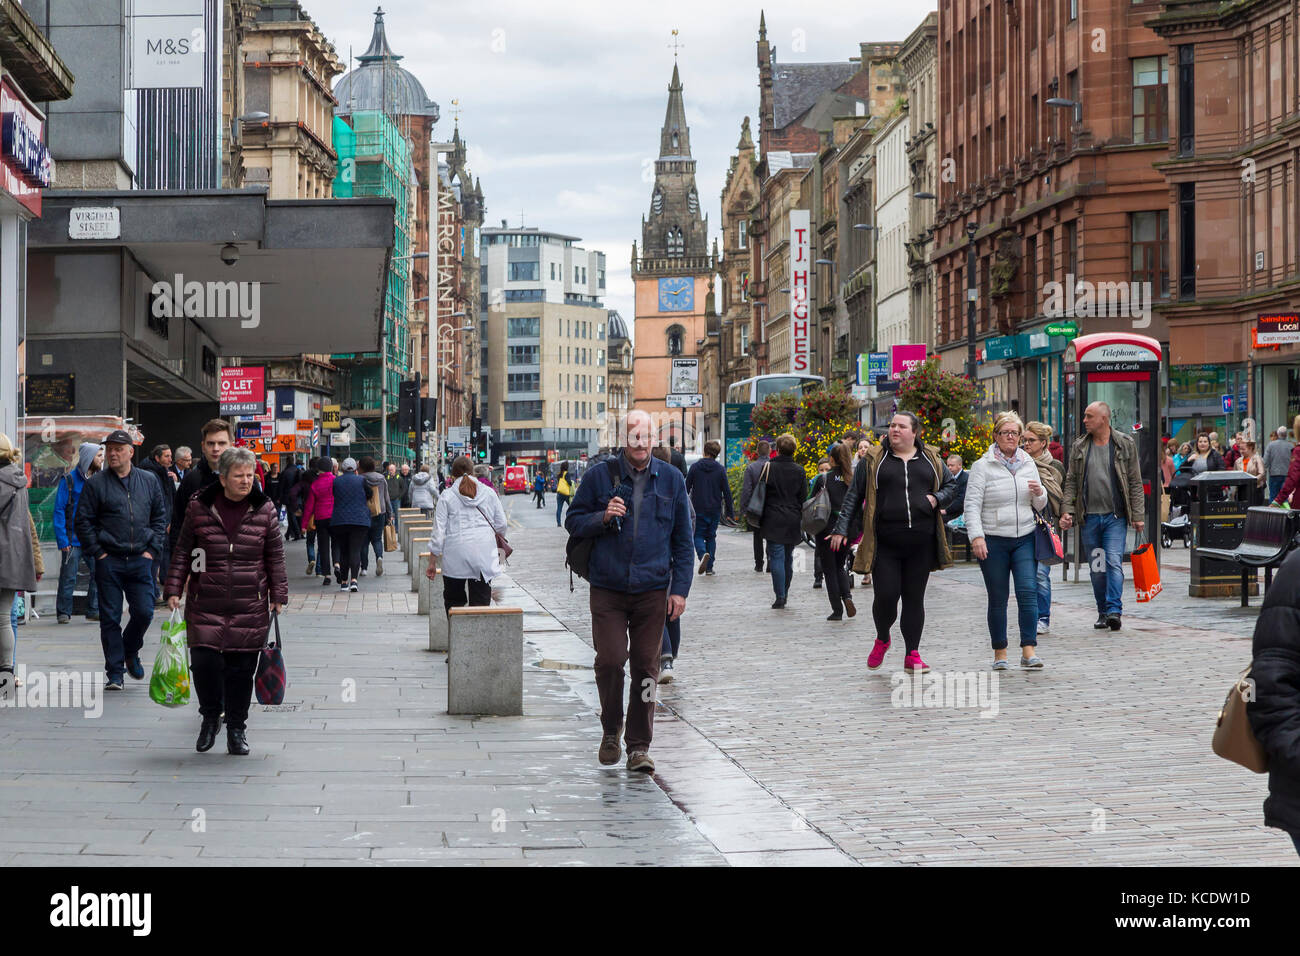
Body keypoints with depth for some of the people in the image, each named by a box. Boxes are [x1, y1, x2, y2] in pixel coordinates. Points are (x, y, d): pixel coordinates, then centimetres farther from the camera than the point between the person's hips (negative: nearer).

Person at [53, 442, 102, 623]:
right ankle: (63, 613, 12)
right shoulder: (69, 480, -5)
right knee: (68, 579, 0)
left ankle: (94, 611, 8)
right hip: (73, 541, -4)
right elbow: (59, 511, -6)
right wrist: (62, 541, -13)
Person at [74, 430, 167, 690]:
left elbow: (160, 518, 15)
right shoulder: (96, 483, 0)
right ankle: (114, 671, 8)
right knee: (110, 617, 0)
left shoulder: (149, 481, 9)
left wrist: (151, 549, 4)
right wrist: (98, 552, -6)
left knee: (144, 612, -3)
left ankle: (130, 652, 25)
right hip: (109, 561, -2)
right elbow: (83, 522, 1)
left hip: (141, 561, 2)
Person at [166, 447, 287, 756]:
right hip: (205, 605, -1)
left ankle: (237, 729, 19)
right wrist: (174, 590, 2)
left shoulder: (265, 509, 3)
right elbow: (183, 553, 7)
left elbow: (275, 557, 8)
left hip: (250, 607, 1)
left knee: (241, 667, 3)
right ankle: (210, 716, 18)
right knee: (204, 661, -10)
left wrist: (278, 596, 5)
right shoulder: (199, 507, 1)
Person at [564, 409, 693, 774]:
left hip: (652, 590, 1)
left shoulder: (671, 479, 7)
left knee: (646, 667, 1)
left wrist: (680, 589, 3)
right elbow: (573, 521, 9)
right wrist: (602, 517, -12)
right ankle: (611, 729, 16)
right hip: (607, 589, -1)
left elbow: (683, 539, 10)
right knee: (610, 659, -9)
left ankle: (639, 746, 10)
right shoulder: (600, 476, 3)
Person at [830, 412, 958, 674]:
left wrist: (937, 498, 1)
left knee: (914, 598, 4)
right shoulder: (873, 460, 6)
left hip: (921, 543, 2)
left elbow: (952, 484, 22)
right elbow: (854, 496, 7)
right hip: (885, 542, -2)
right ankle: (882, 640, 22)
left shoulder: (931, 460, 12)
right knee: (886, 596, -7)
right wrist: (841, 529, 1)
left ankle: (913, 655, 11)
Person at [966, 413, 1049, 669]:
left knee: (1028, 591, -10)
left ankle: (1029, 650, -11)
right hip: (993, 540, -3)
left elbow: (1039, 506, 18)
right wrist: (976, 536, -19)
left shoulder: (1028, 463, 12)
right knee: (998, 598, 2)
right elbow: (972, 504, -7)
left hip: (1024, 538, 3)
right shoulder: (983, 466, -2)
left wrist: (1039, 493, -4)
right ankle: (1000, 653, 11)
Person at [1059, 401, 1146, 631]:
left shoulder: (1125, 445, 1)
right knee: (1096, 568, 7)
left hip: (1115, 516, -3)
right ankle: (1103, 612, 17)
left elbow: (1135, 483, 2)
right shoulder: (1079, 447, 8)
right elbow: (1071, 482, 9)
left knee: (1114, 562, -14)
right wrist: (1067, 511, -2)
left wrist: (1138, 515, -3)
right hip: (1089, 517, 3)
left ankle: (1114, 610, -17)